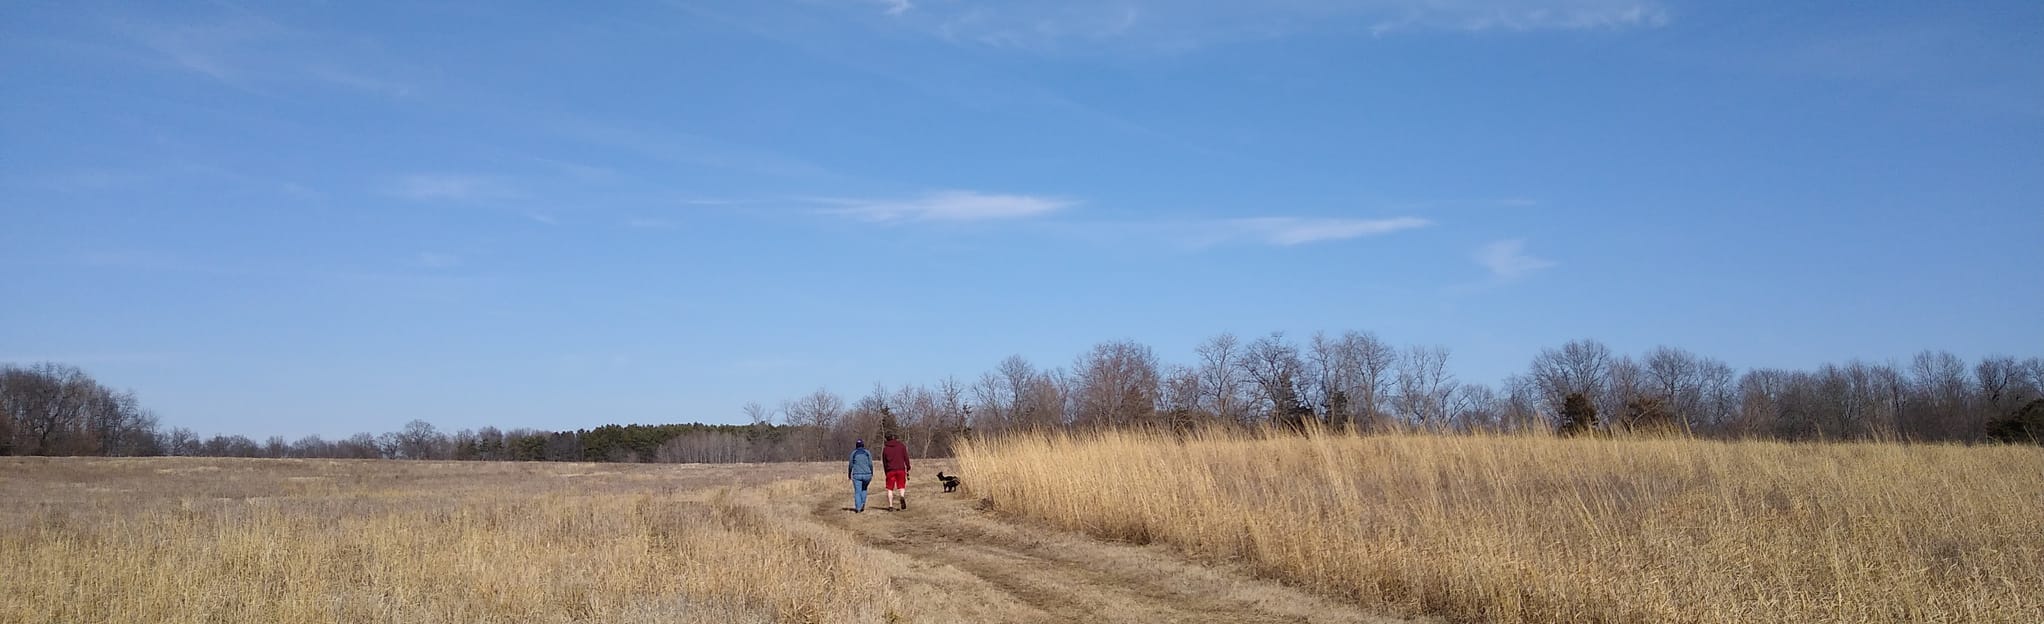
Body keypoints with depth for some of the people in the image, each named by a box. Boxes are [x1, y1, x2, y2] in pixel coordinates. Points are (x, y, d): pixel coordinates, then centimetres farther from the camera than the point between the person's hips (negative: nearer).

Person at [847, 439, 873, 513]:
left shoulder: (854, 453, 2)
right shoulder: (867, 453, 3)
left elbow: (851, 465, 3)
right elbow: (870, 464, -2)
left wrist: (849, 474, 16)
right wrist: (871, 474, 8)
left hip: (857, 475, -1)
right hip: (867, 475, 1)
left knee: (857, 492, 2)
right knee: (864, 489, 24)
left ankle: (858, 508, -8)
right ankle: (863, 504, 10)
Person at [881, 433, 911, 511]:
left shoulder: (885, 448, 7)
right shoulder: (901, 446, 5)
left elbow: (884, 462, 11)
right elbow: (906, 458, 0)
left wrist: (886, 472, 19)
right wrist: (908, 468, 5)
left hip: (890, 470, 0)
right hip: (901, 469, 0)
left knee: (890, 488, 7)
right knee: (902, 486, 8)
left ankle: (890, 505, 0)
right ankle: (902, 497, -22)